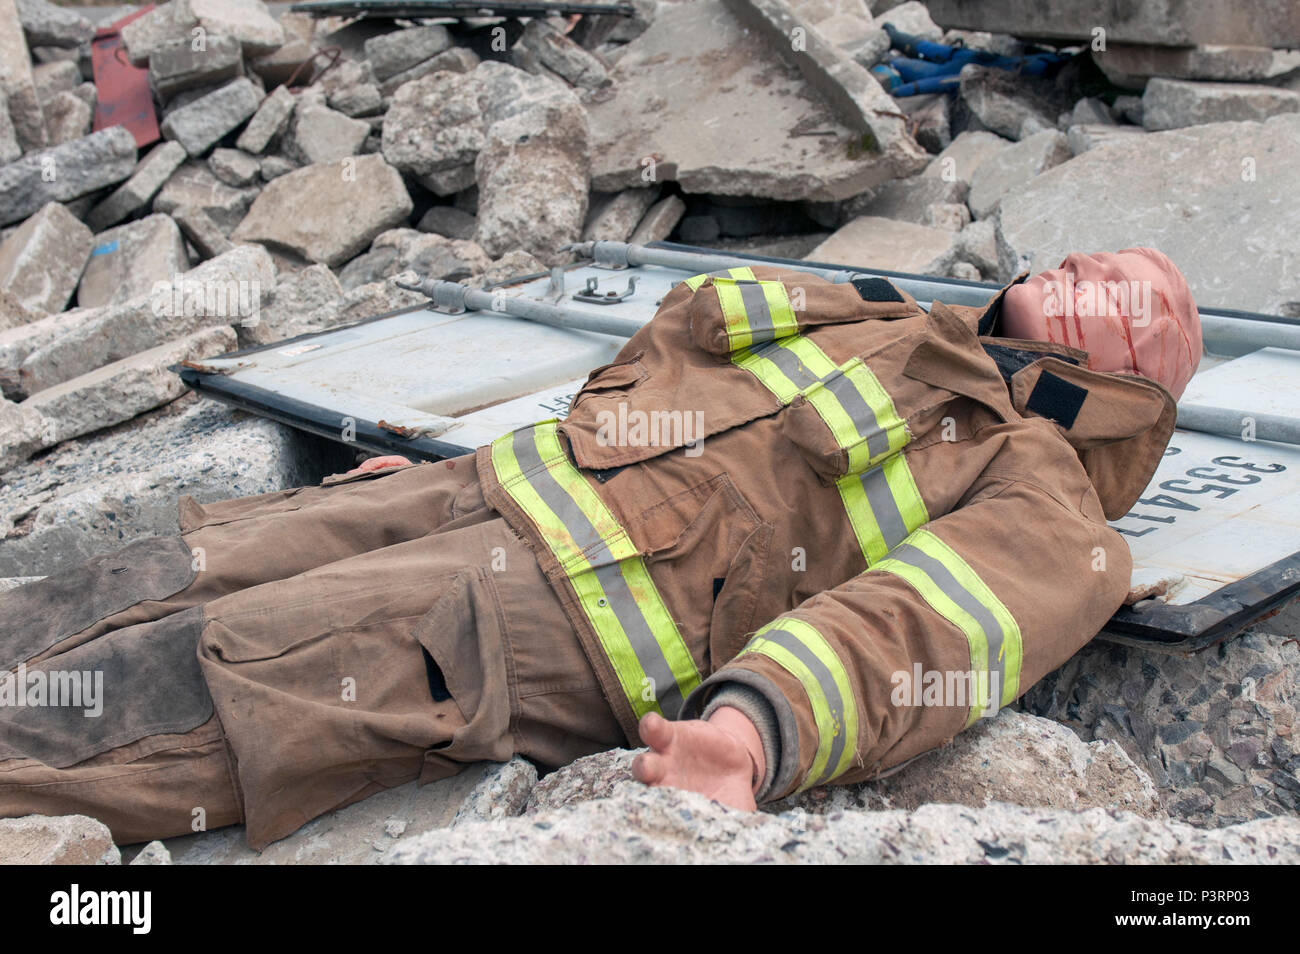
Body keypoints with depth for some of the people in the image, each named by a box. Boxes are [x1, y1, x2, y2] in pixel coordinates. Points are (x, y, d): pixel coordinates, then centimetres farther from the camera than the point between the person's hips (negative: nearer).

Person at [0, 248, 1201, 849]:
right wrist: (462, 473, 26)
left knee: (185, 686, -17)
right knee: (149, 592, -2)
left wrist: (755, 729, -38)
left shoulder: (1047, 493, 3)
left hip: (571, 607, -7)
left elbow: (919, 626, -18)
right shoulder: (886, 323, 27)